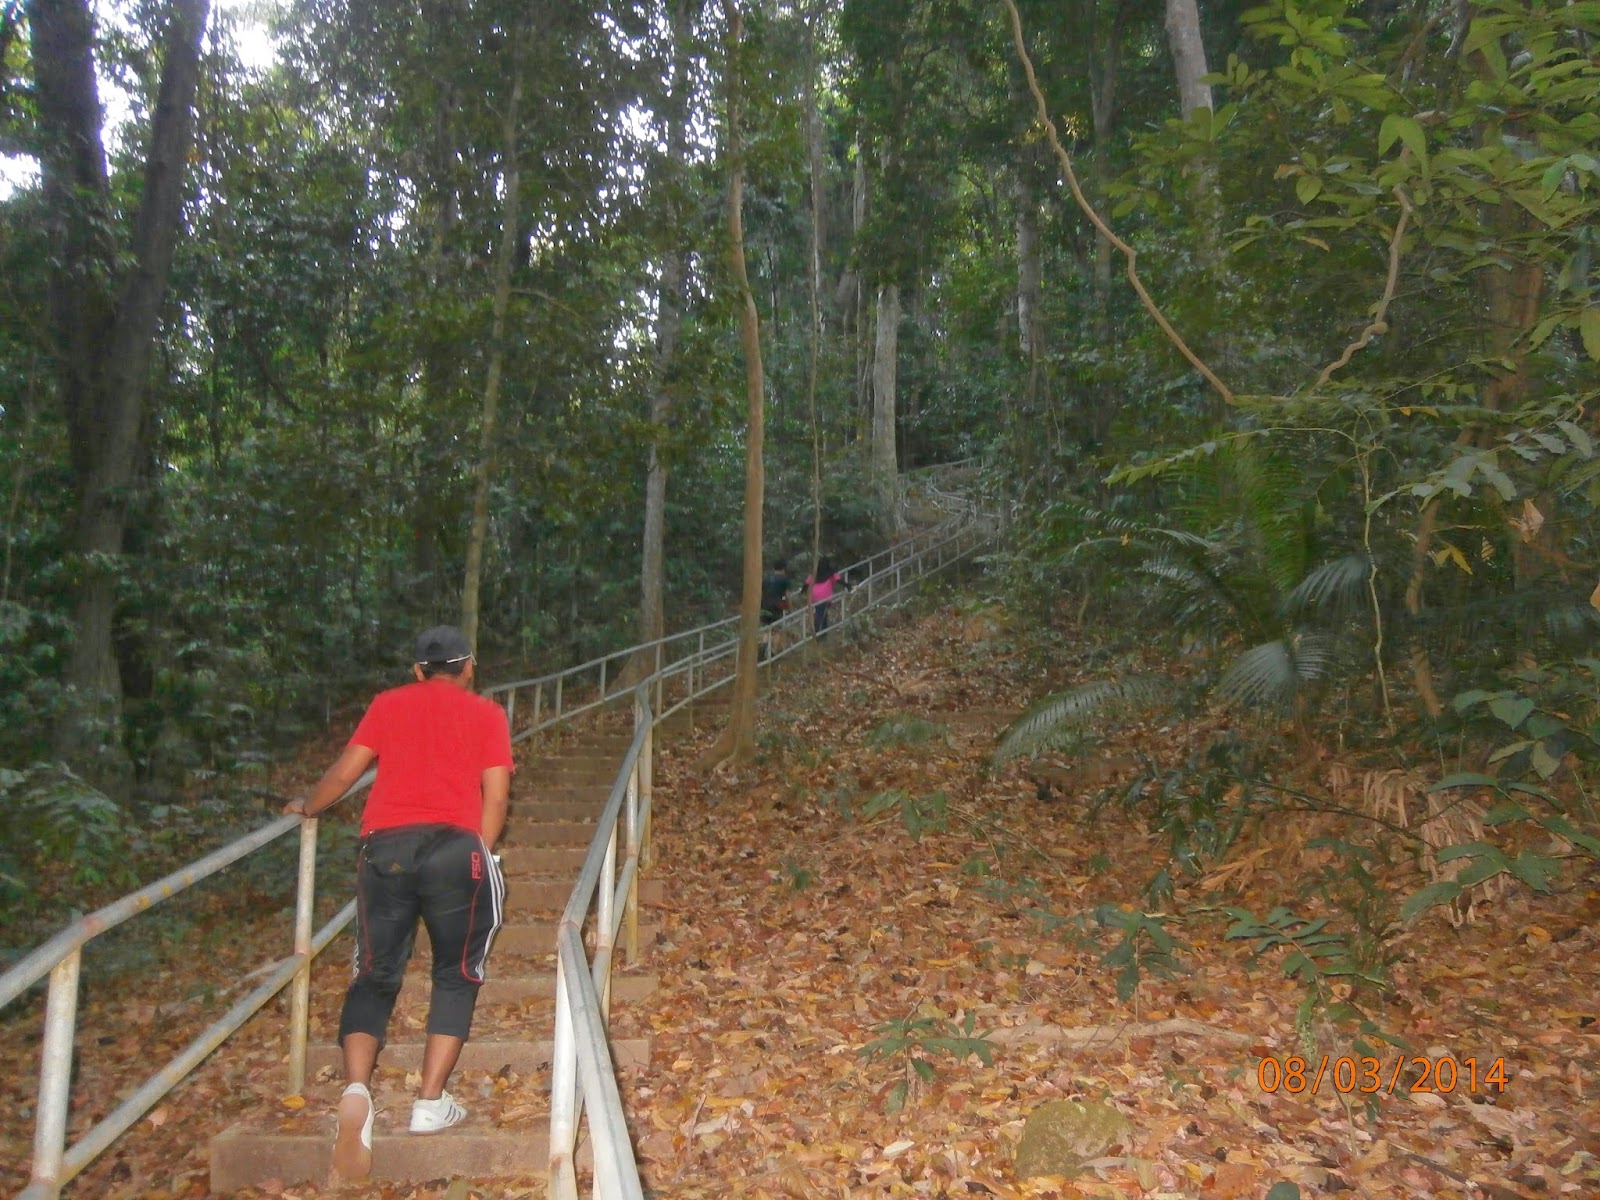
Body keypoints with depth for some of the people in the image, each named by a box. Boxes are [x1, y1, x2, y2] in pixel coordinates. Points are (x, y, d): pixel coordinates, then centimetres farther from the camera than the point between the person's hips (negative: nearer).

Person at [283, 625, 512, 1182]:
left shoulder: (388, 703, 17)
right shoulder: (487, 712, 13)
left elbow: (344, 772, 15)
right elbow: (495, 795, 6)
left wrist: (306, 808, 33)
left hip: (384, 849, 2)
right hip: (454, 849, -1)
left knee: (375, 975, 14)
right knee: (457, 975, 15)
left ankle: (356, 1089, -8)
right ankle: (430, 1103, 9)